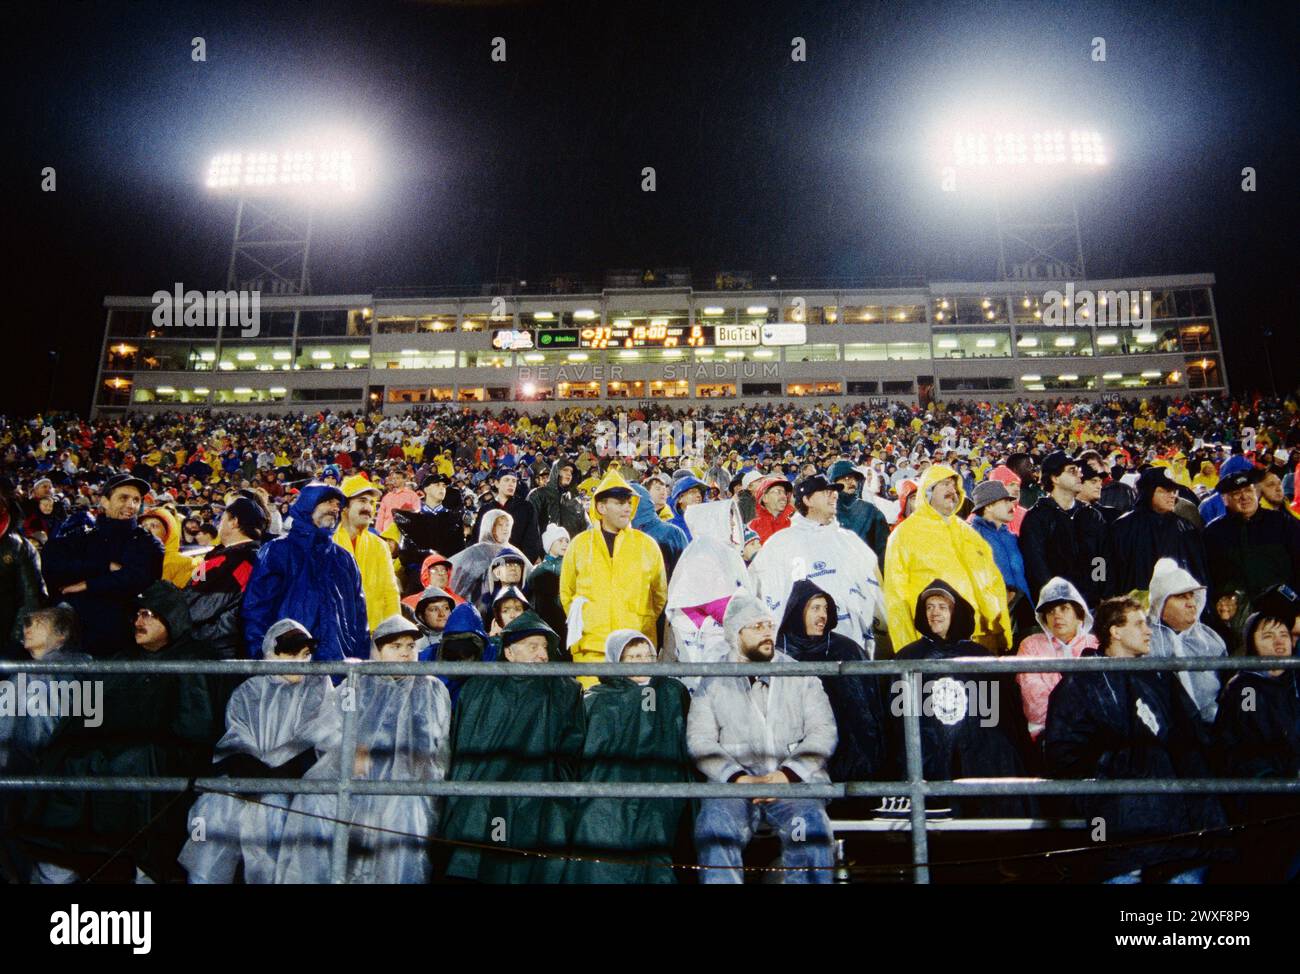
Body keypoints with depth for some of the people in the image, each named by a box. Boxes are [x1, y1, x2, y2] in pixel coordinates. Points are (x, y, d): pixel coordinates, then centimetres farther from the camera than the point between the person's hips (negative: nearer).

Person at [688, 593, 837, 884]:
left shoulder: (801, 676, 16)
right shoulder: (714, 683, 14)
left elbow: (823, 731, 6)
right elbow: (699, 741, 3)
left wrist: (787, 774, -11)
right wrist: (738, 778, -14)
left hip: (793, 781, 0)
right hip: (733, 782, 0)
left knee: (810, 826, -30)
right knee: (715, 825, -30)